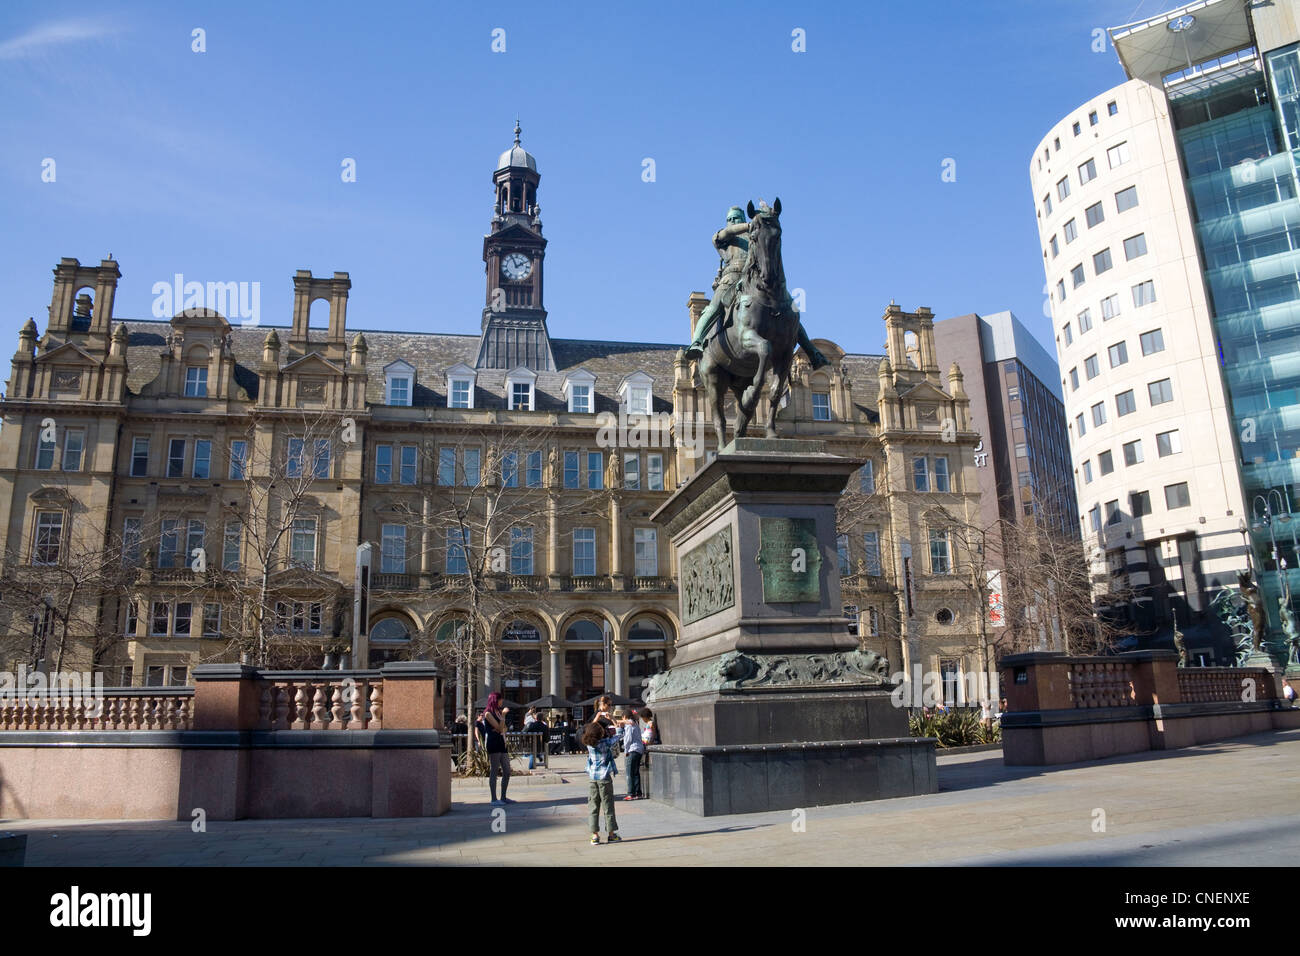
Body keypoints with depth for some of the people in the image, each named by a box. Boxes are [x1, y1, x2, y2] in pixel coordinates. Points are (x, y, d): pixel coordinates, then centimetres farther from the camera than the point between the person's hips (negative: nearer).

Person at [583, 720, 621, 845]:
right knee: (608, 806, 6)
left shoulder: (588, 743, -2)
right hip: (605, 777, -3)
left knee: (593, 806, 7)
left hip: (592, 777, 3)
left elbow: (590, 728, 16)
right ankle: (611, 834, 13)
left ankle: (595, 835, 5)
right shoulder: (606, 743, -12)